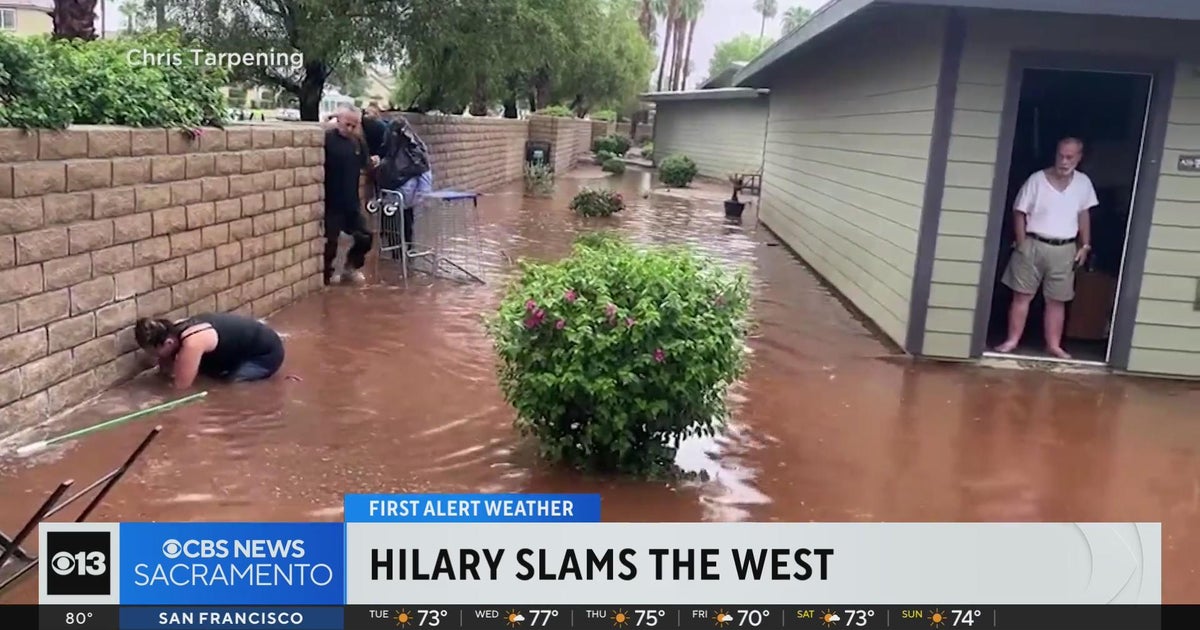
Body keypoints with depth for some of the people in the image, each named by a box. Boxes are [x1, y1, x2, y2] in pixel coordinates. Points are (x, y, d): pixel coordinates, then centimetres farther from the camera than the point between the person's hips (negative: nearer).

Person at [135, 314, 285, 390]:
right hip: (249, 340, 9)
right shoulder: (174, 330, -7)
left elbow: (181, 386, -25)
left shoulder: (192, 343, -33)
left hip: (266, 352, -9)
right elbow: (167, 371, 3)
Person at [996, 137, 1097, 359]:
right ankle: (1012, 340, 9)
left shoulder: (1083, 183, 3)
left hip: (1064, 250, 2)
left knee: (1057, 300, 7)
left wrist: (1085, 245, 10)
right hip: (1033, 245, -2)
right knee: (1022, 295, 2)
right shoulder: (1037, 179, -7)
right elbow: (1020, 213, -3)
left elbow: (1084, 215, 13)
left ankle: (1054, 344, 15)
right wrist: (1021, 244, -8)